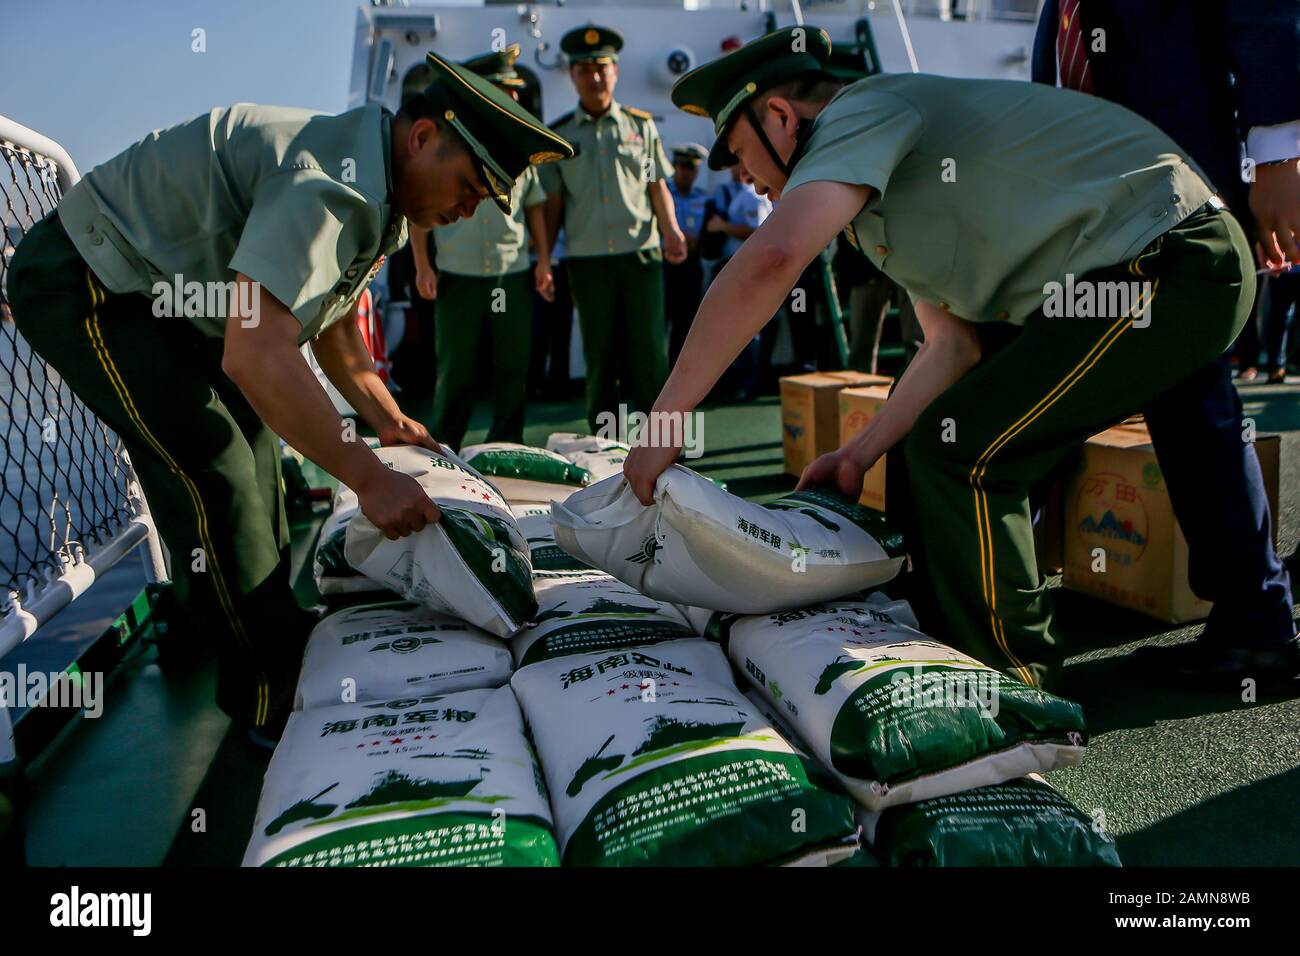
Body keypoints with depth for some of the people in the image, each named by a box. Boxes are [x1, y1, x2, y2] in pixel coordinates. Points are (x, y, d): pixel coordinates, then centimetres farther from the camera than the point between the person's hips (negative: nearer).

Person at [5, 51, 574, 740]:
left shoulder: (375, 192, 3)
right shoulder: (333, 185, -32)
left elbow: (329, 318, 14)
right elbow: (255, 353, -41)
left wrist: (387, 420, 6)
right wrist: (369, 478, -36)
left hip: (154, 289, 10)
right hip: (82, 287, -10)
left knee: (249, 437, 14)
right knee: (214, 468, -14)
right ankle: (270, 702, -3)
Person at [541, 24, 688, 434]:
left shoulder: (641, 125, 9)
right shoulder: (557, 135, 8)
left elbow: (658, 186, 9)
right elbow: (552, 203, 8)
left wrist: (672, 231, -6)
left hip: (641, 252, 0)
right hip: (587, 258, 0)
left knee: (650, 350, -2)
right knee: (599, 354, 6)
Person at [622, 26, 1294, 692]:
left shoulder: (864, 109, -10)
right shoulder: (887, 193, 20)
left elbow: (771, 260, -30)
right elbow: (954, 342, 11)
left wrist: (663, 421, -24)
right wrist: (859, 453, 1)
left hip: (1169, 274, -10)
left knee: (956, 453, -14)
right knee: (926, 417, 15)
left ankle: (1016, 686, 4)